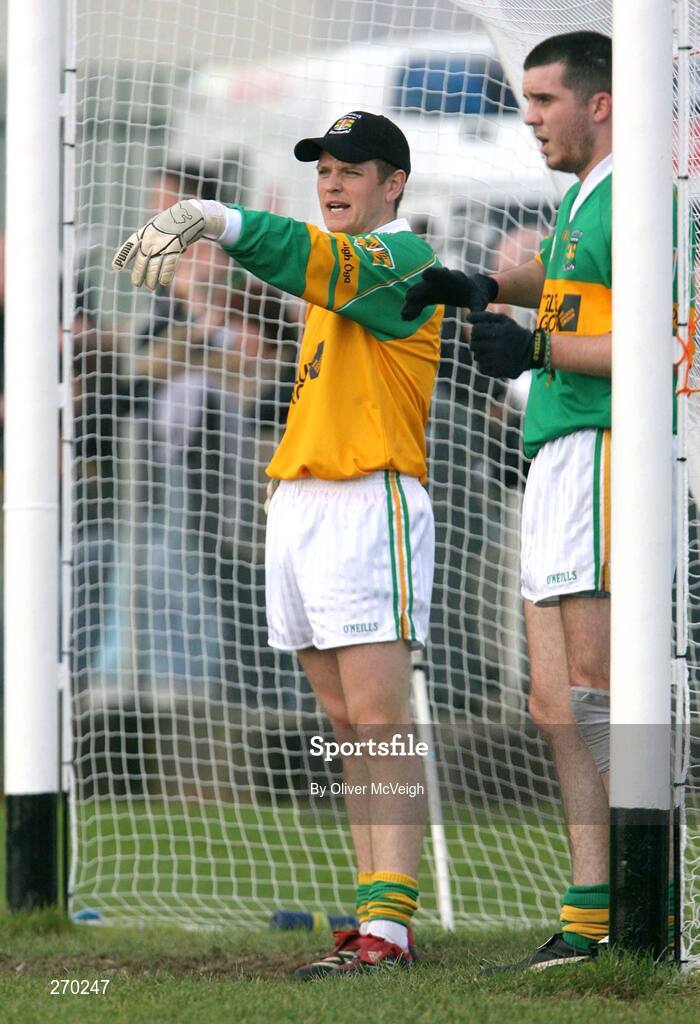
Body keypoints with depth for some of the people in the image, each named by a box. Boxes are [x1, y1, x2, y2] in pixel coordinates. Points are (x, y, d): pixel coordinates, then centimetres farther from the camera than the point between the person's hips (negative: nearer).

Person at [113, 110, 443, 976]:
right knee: (348, 732, 7)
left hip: (369, 505, -9)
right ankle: (374, 915, 7)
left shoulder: (402, 256, -7)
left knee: (380, 727, -13)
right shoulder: (343, 270, 23)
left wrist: (221, 221, -42)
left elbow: (323, 263, -27)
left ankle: (388, 927, -18)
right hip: (299, 505, 10)